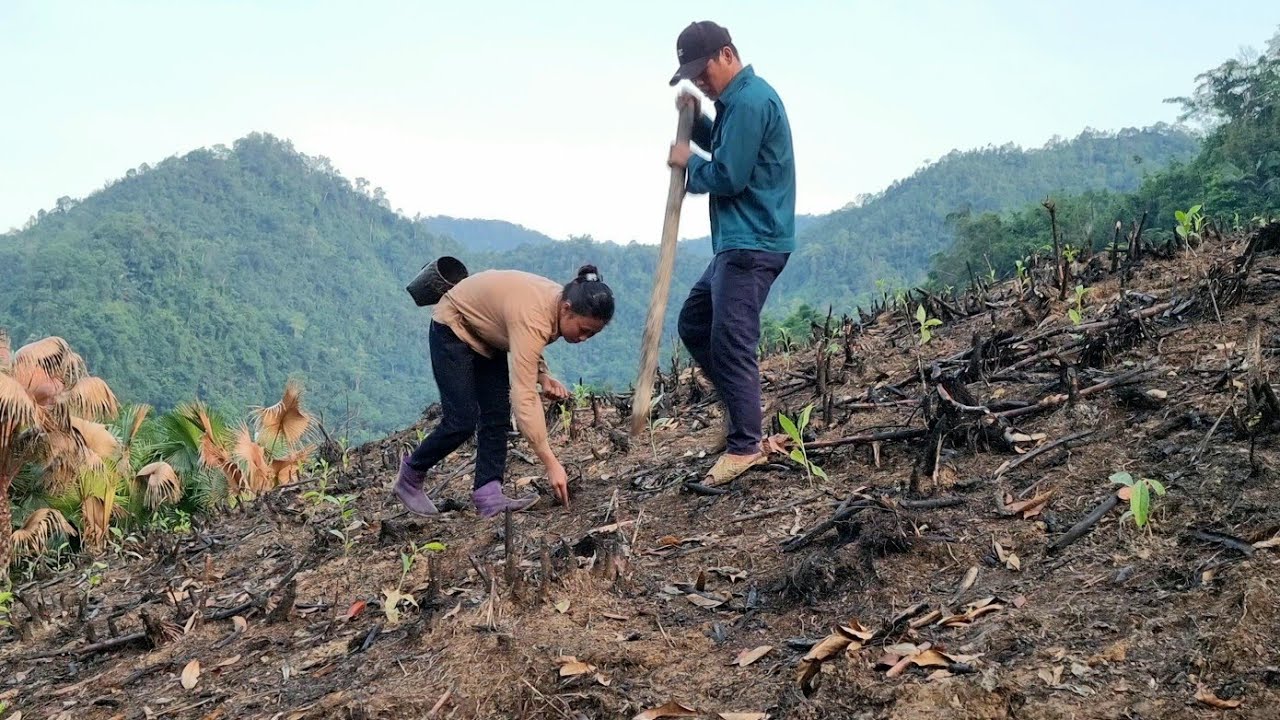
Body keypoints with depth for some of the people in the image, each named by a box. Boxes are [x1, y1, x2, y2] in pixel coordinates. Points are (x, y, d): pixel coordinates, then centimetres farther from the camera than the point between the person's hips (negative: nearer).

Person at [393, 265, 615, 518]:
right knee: (462, 422, -11)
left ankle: (488, 497, -7)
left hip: (487, 336, 8)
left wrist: (543, 376, -15)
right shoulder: (534, 317, -40)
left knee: (497, 417, -5)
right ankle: (409, 477, 11)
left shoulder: (561, 304, -14)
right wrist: (551, 464, -44)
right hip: (453, 327, -8)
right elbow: (523, 396, -43)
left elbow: (526, 348, 6)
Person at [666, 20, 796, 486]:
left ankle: (745, 446, -1)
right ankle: (741, 404, 23)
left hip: (752, 246, -11)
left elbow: (728, 177, -20)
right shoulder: (739, 98, 16)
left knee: (731, 342, -9)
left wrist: (688, 162, -2)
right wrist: (696, 120, 10)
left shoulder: (748, 102, -17)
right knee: (694, 323, 17)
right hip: (738, 243, 11)